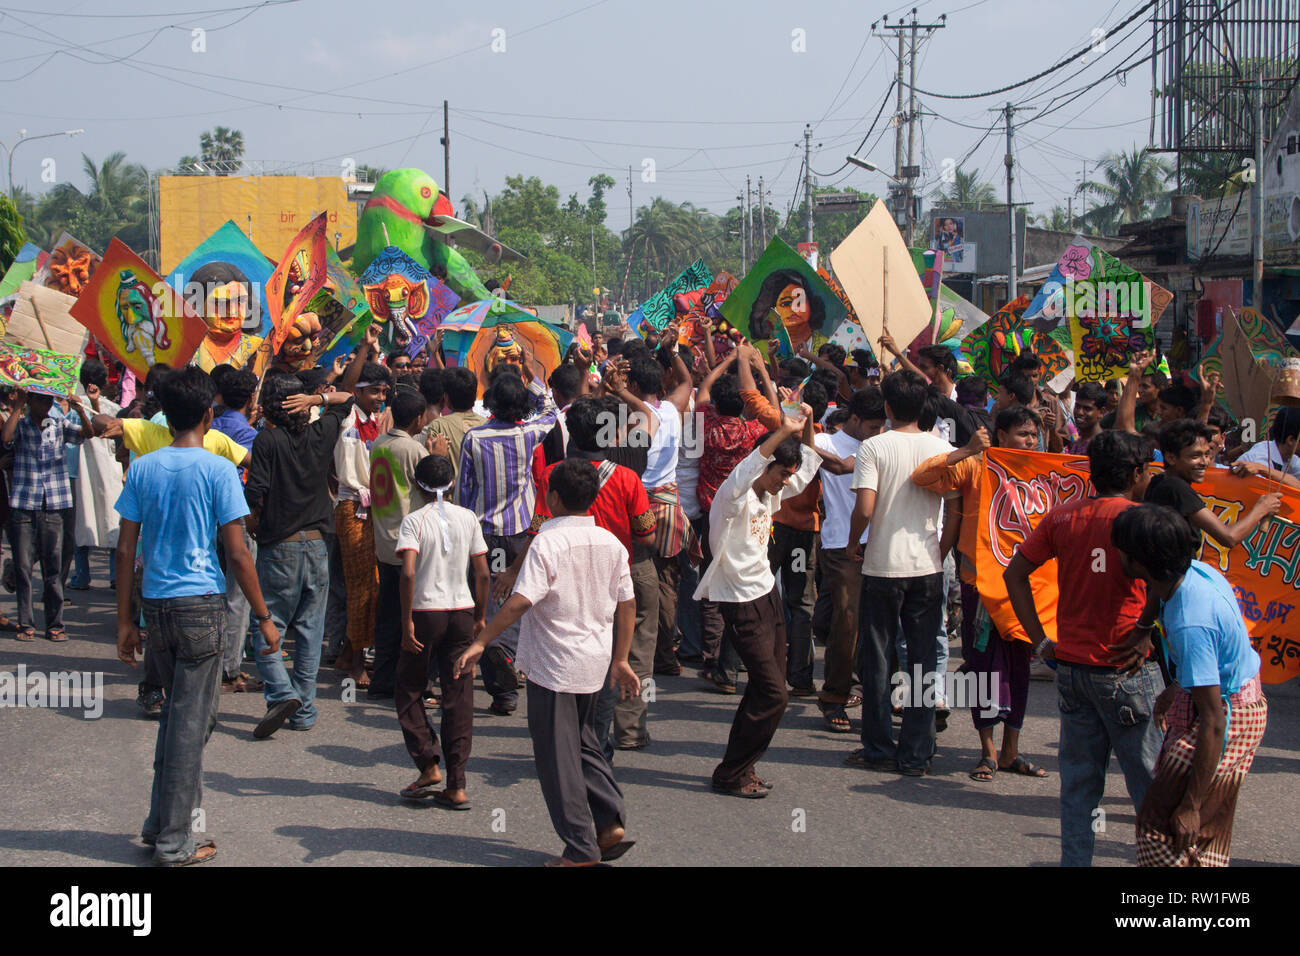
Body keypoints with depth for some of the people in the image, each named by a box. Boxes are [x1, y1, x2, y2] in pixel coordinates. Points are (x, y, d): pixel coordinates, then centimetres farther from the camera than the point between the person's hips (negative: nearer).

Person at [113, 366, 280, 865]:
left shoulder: (142, 468, 3)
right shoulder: (218, 470, -9)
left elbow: (125, 550, 4)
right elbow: (237, 554, -11)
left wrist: (125, 621, 10)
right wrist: (264, 617, -3)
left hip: (155, 602, 5)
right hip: (201, 603, -5)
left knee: (177, 710, 20)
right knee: (190, 718, 1)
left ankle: (161, 822, 22)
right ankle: (173, 841, 5)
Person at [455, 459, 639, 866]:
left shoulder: (547, 543, -16)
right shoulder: (611, 543, 3)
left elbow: (519, 602, -24)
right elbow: (627, 605, 7)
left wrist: (479, 643, -21)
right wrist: (620, 660, 15)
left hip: (553, 664, -6)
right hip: (594, 662, 7)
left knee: (557, 756, 3)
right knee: (583, 743, 22)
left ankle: (581, 849, 5)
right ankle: (611, 822, 12)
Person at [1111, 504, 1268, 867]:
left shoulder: (1191, 625, -34)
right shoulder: (1197, 571, -7)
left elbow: (1212, 721, -31)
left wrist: (1191, 806, -25)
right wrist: (1175, 690, 25)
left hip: (1228, 718, -10)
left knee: (1161, 828, -5)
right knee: (1209, 832, 19)